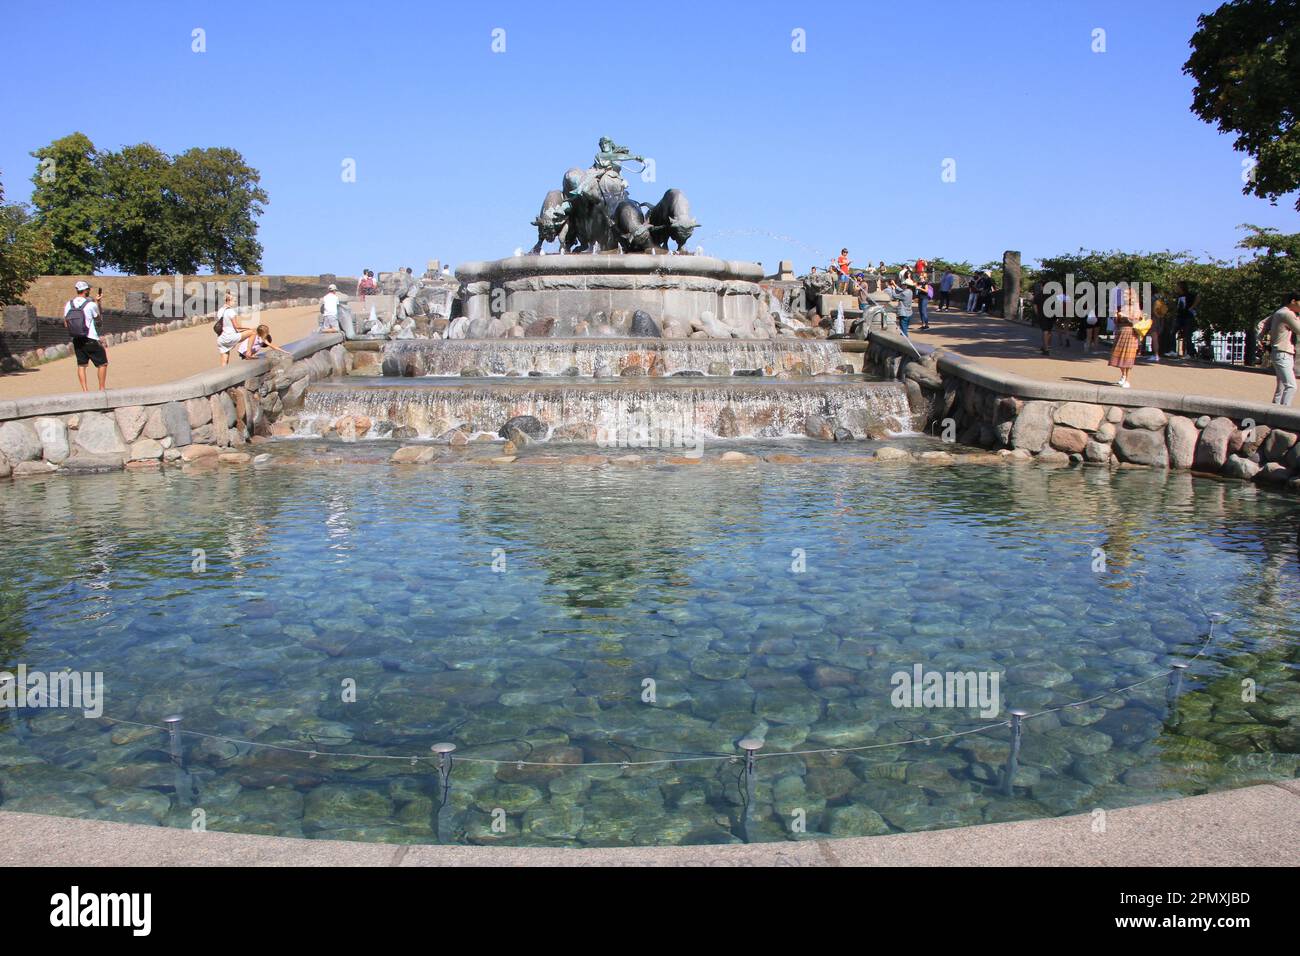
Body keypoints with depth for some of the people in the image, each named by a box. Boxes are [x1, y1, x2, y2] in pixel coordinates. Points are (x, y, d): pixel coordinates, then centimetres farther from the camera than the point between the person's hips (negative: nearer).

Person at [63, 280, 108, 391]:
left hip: (77, 340, 5)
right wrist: (97, 302, 13)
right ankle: (102, 389, 6)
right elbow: (98, 316, 7)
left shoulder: (68, 304, 3)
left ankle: (85, 390, 8)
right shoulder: (91, 304, -13)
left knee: (81, 365, 12)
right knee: (102, 363, 6)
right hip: (91, 340, -5)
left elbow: (66, 324, 6)